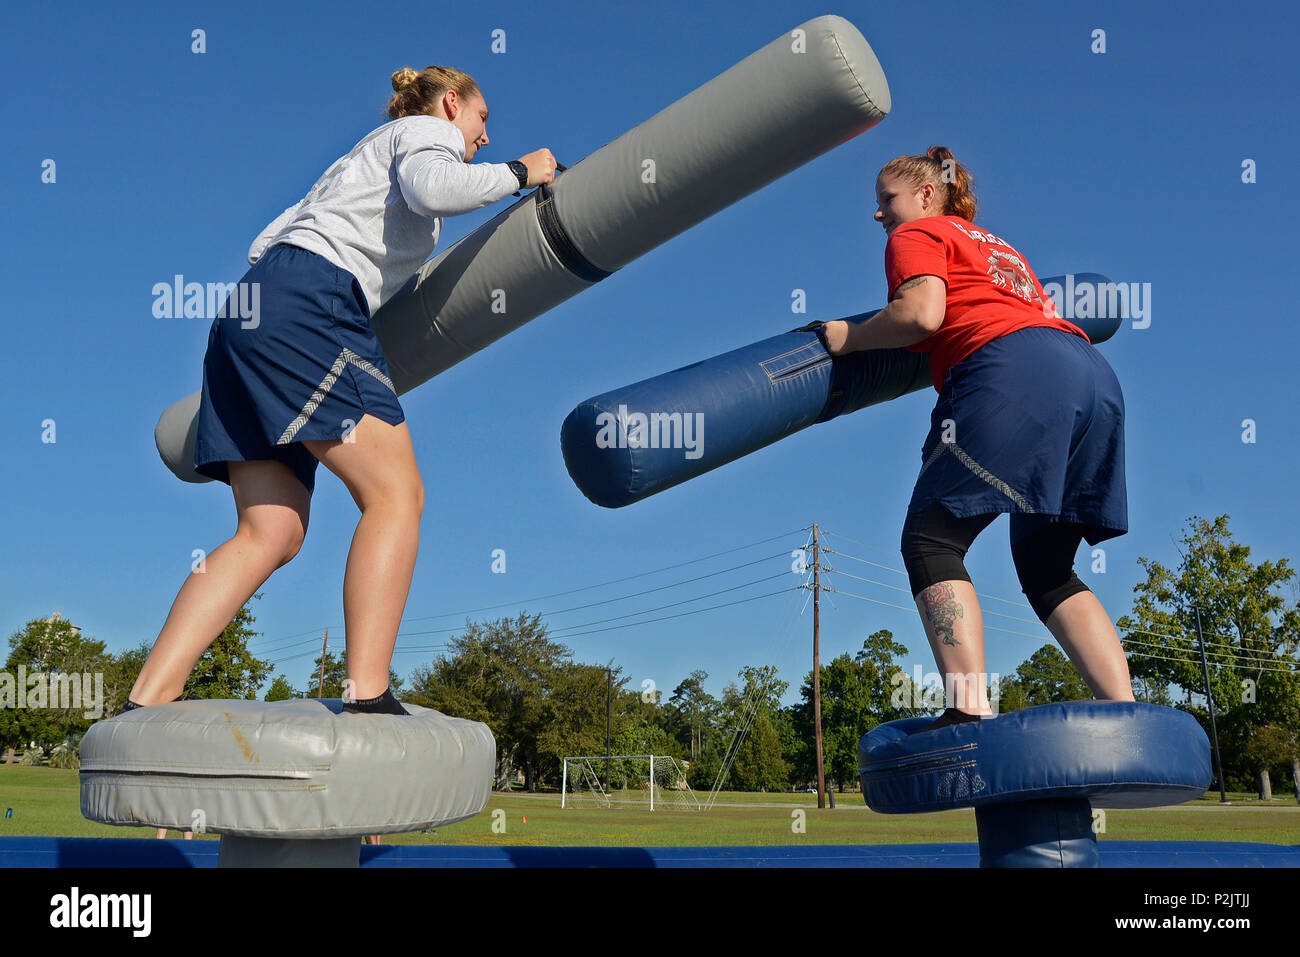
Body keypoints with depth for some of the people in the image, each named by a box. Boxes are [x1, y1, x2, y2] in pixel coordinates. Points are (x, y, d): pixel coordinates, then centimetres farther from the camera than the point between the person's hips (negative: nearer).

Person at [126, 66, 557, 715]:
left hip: (249, 310, 9)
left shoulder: (363, 158, 37)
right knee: (396, 494, -11)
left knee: (272, 534, -1)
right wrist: (519, 172, 0)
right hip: (305, 303, -9)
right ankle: (368, 699, -21)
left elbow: (266, 241, 31)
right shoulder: (429, 130, 12)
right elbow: (430, 187, -13)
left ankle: (144, 708, -10)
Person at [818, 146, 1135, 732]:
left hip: (1013, 374, -8)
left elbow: (921, 313, -5)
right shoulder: (995, 246, 38)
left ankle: (970, 712, -24)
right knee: (1046, 569, 12)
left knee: (931, 540, -8)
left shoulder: (917, 234, 13)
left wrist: (847, 338, 9)